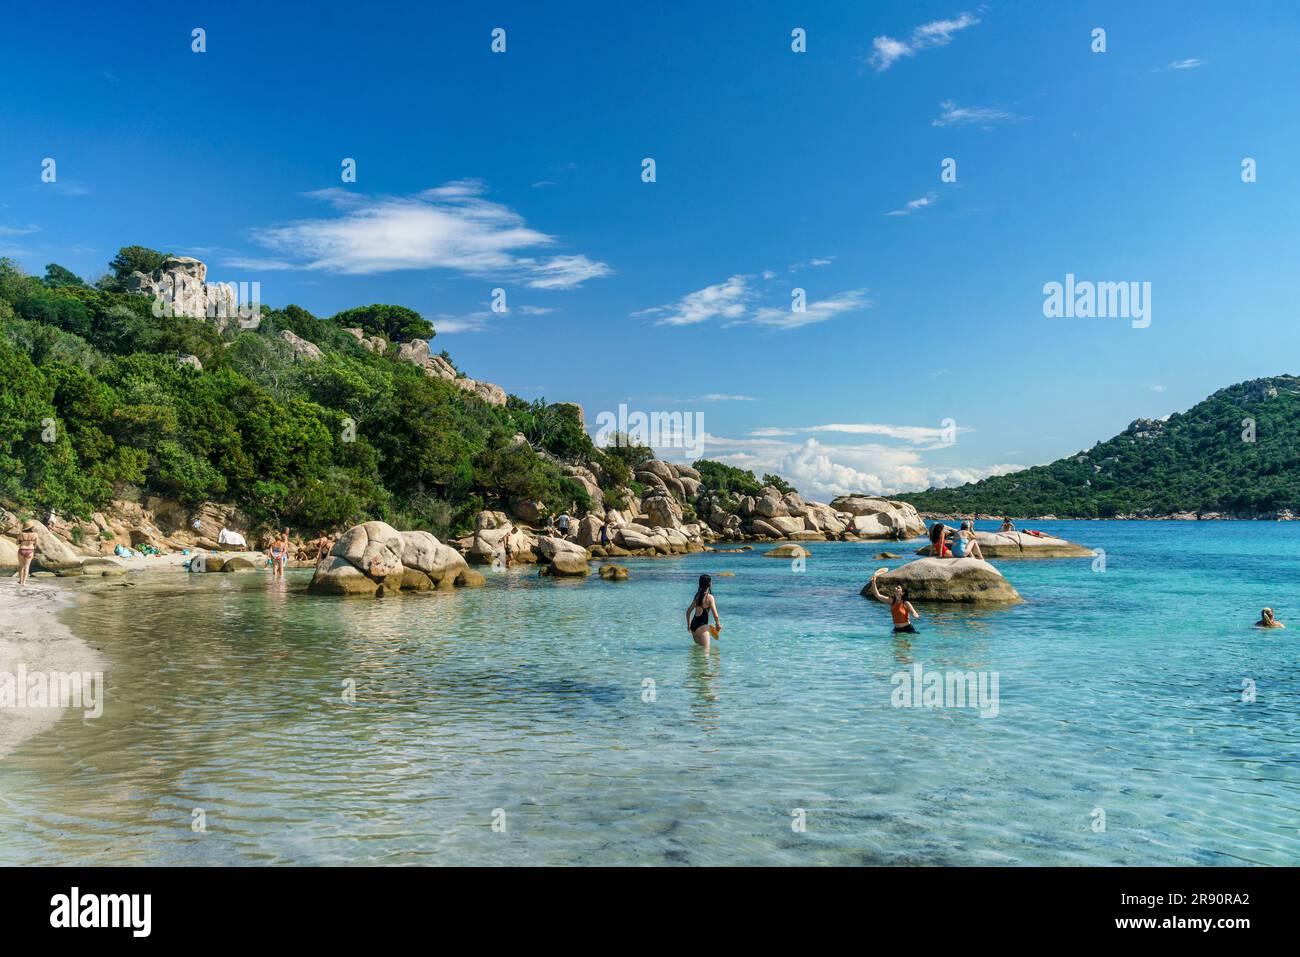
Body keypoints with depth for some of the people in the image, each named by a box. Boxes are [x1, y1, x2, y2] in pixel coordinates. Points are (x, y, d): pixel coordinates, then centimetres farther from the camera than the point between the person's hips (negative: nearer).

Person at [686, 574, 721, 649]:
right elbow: (715, 615, -12)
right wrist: (718, 625, 7)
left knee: (698, 647, 23)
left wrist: (689, 625, 30)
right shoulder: (709, 597, -11)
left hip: (693, 624, 8)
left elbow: (688, 611, 18)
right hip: (702, 626, -8)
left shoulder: (697, 595, 10)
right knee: (706, 649, -6)